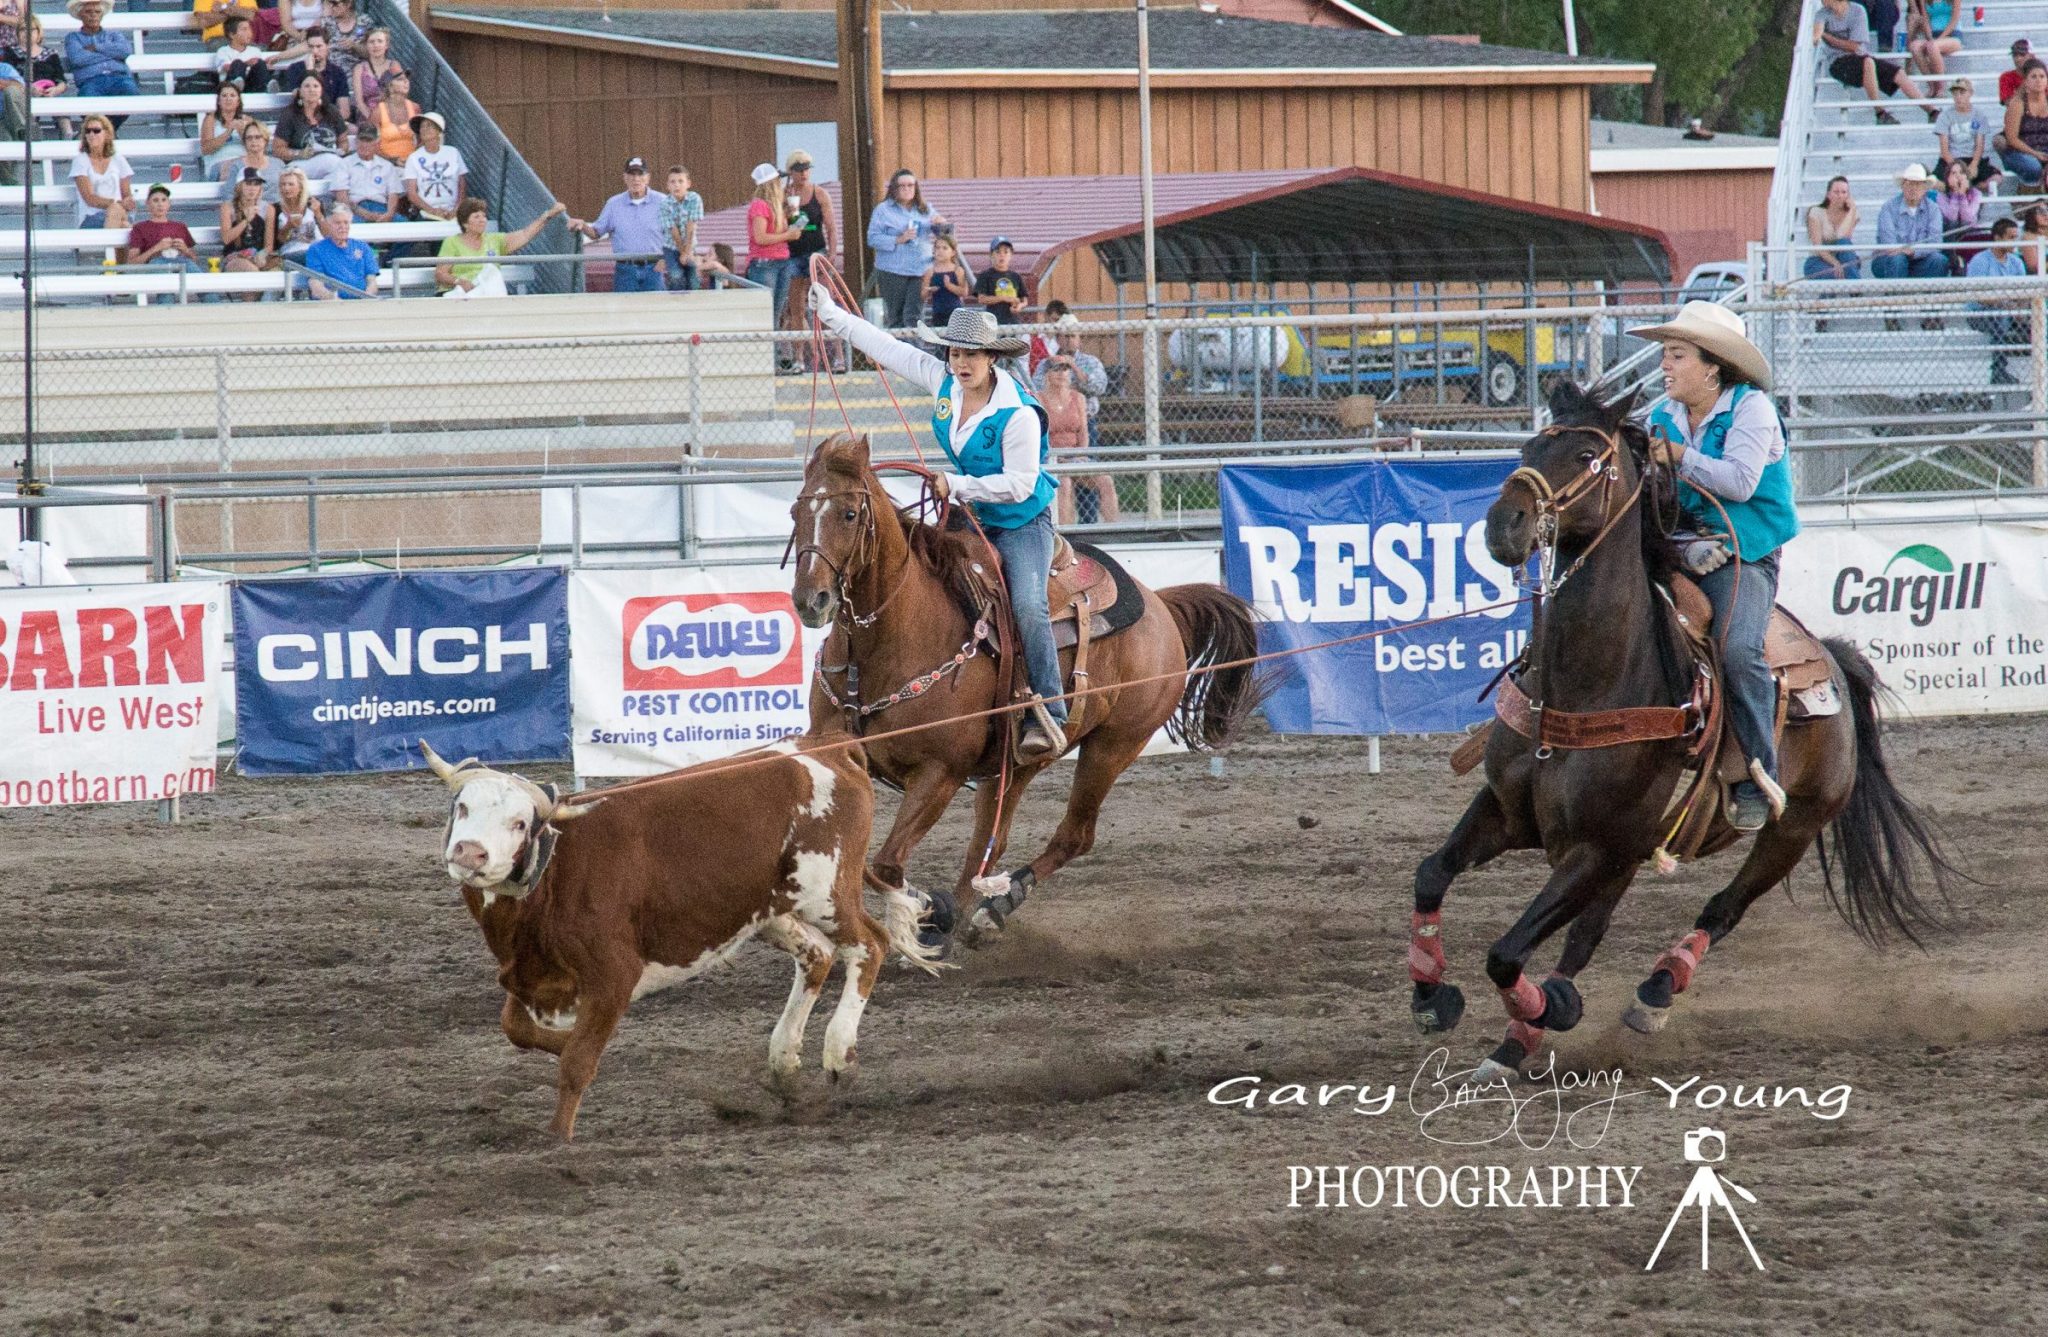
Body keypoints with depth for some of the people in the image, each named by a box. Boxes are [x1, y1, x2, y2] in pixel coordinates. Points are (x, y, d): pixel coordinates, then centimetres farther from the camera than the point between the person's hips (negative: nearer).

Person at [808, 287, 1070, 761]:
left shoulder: (1018, 414, -23)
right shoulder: (944, 382, -3)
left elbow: (1019, 485, -22)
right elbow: (888, 348, 7)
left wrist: (956, 485, -25)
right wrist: (833, 316, 11)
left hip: (1024, 522, -8)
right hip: (974, 518, 8)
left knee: (1028, 607, -25)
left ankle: (1047, 719, -27)